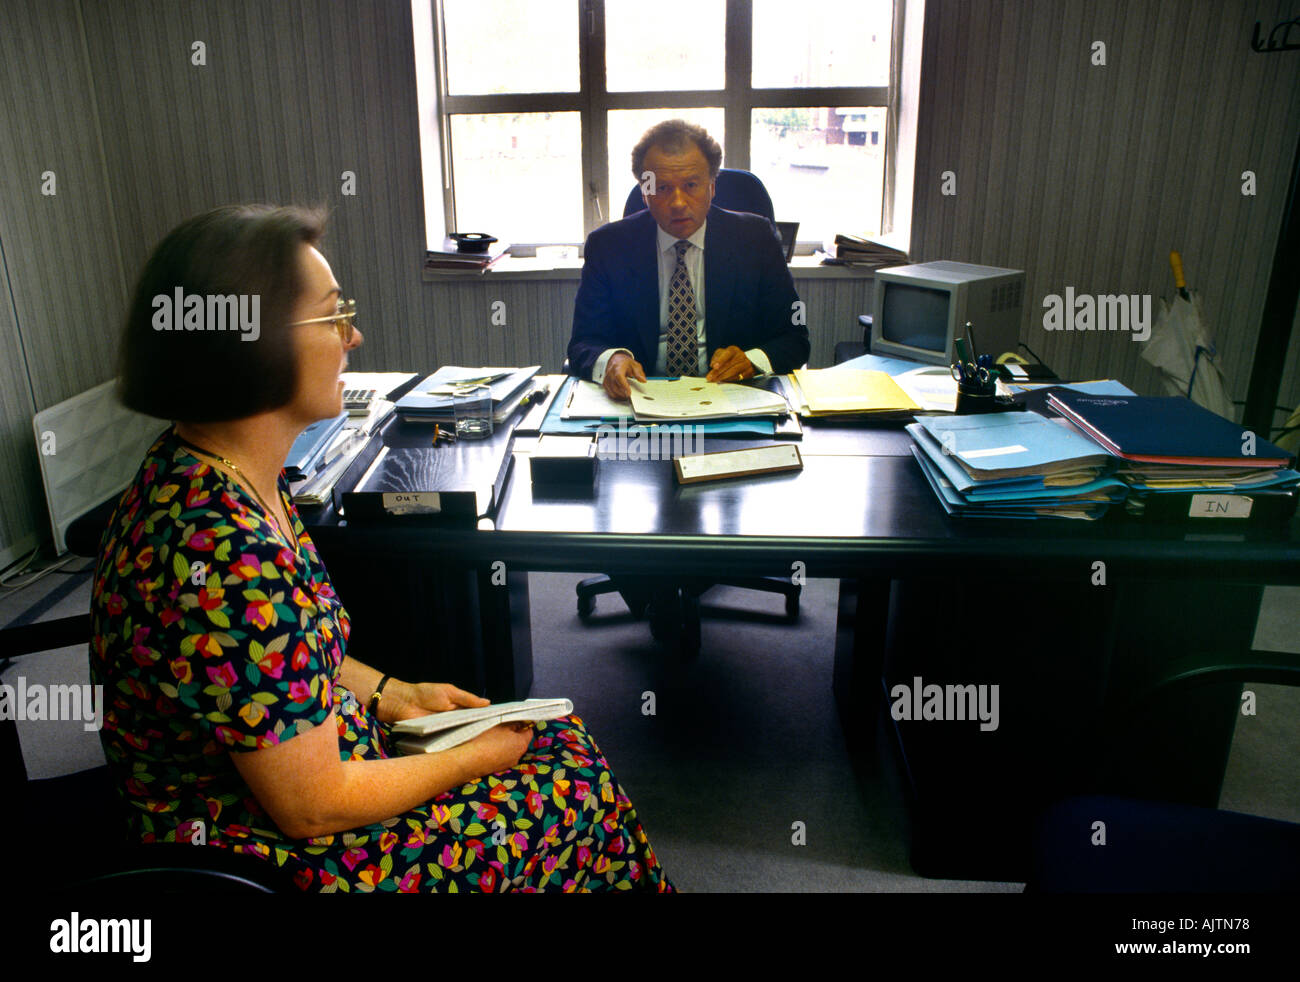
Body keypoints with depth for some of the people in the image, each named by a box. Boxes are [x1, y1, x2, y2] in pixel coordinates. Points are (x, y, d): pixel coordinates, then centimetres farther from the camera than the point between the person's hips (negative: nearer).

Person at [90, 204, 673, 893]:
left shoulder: (211, 471, -4)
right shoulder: (226, 558, -34)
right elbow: (312, 805, -25)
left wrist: (399, 696, 5)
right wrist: (481, 755, -12)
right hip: (274, 851, -8)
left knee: (562, 736, 11)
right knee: (577, 793, 1)